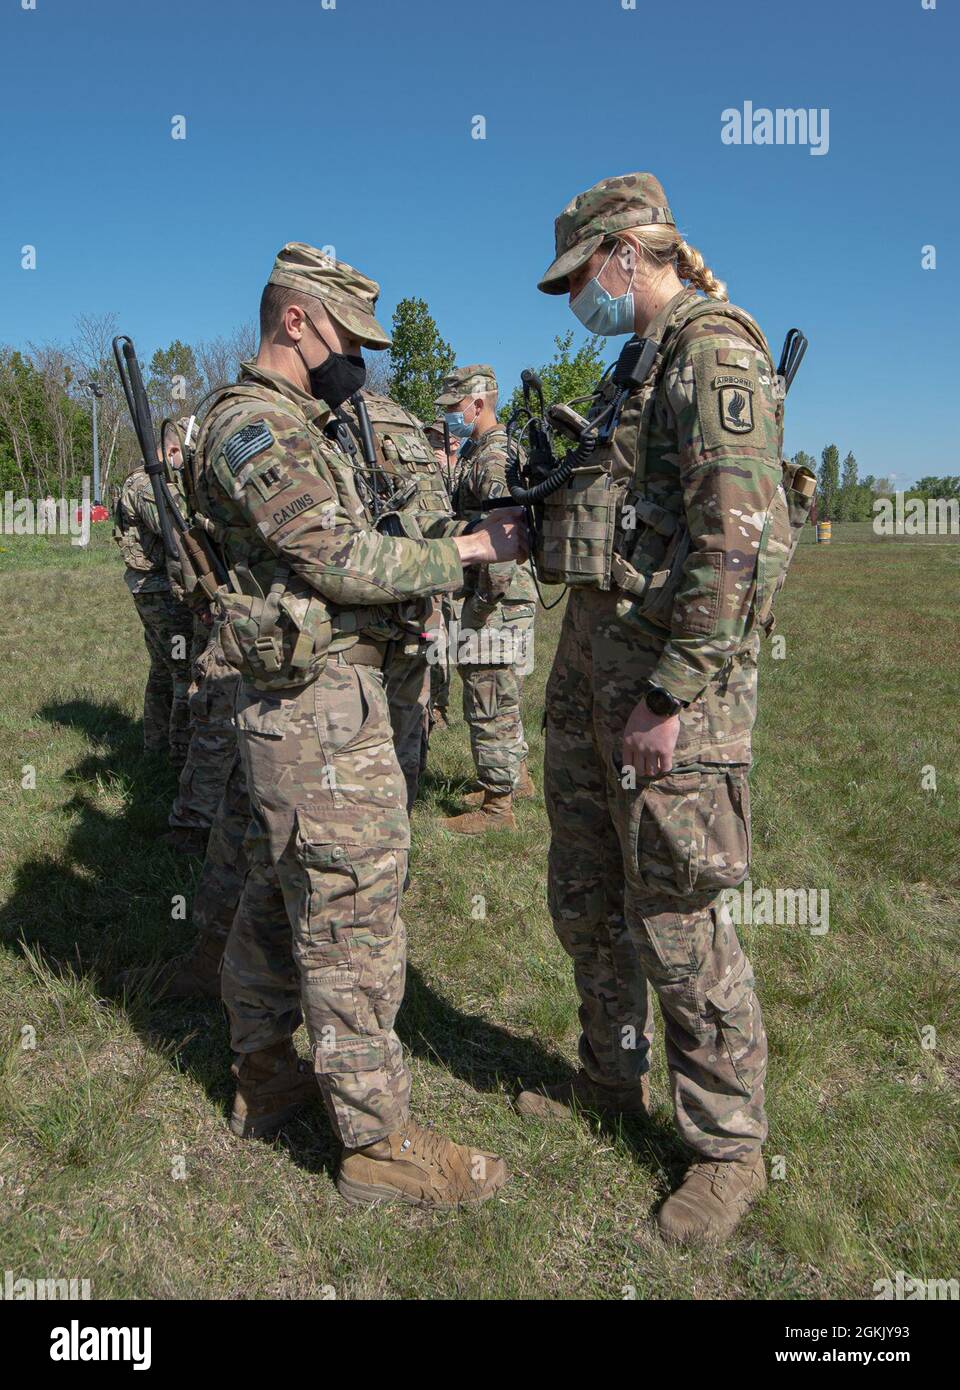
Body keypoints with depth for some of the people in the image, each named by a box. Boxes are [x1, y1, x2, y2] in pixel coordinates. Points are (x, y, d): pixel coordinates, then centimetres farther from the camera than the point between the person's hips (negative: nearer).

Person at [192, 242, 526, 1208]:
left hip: (300, 703, 11)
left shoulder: (292, 425, 19)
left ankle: (266, 1076, 34)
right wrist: (471, 549, -13)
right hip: (320, 705, -11)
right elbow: (341, 560, -19)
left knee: (279, 898, 18)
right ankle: (379, 1143, 9)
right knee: (352, 920, -4)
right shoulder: (255, 425, -13)